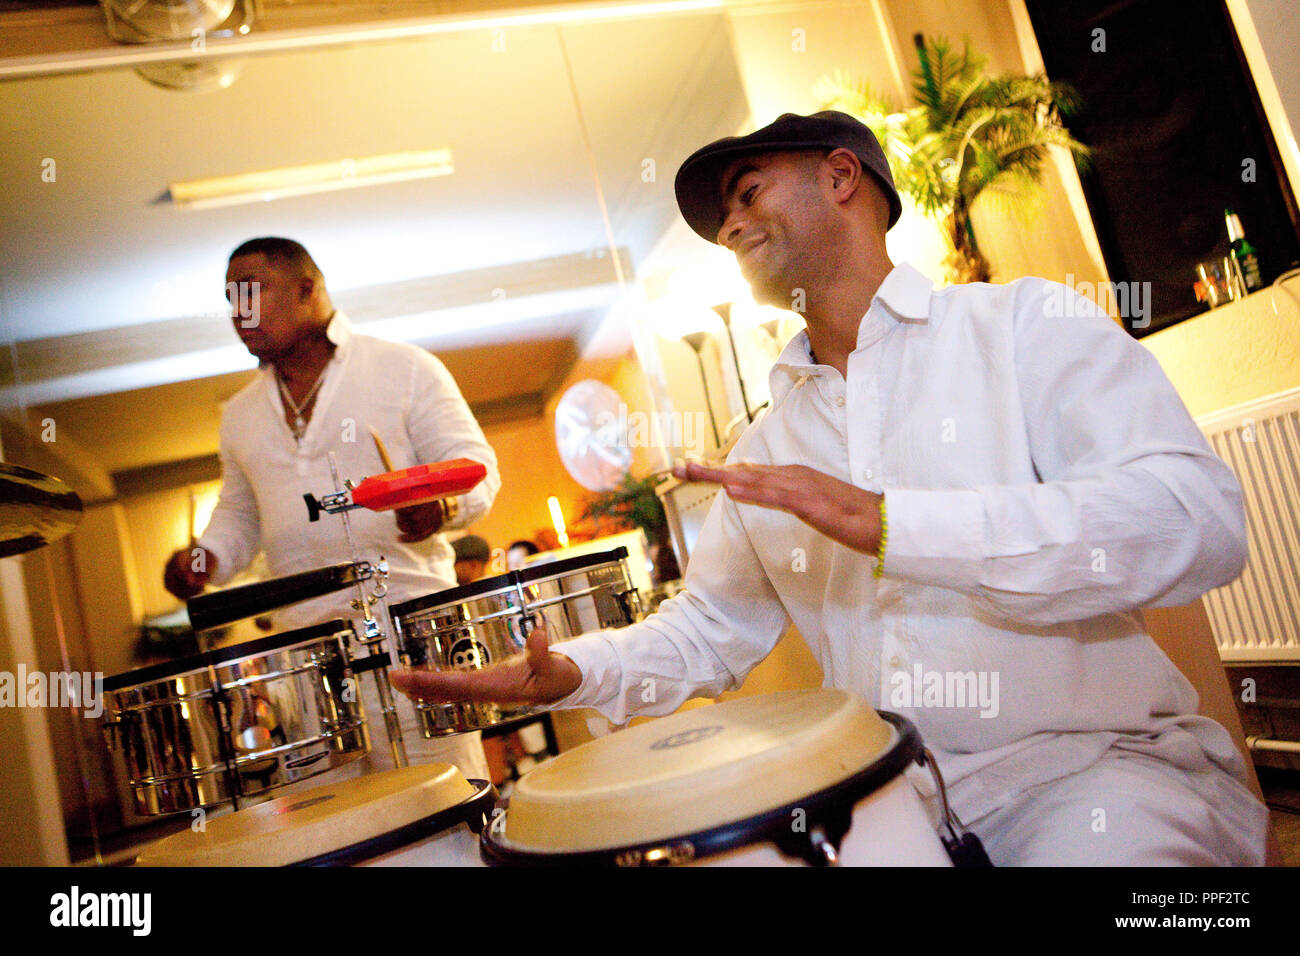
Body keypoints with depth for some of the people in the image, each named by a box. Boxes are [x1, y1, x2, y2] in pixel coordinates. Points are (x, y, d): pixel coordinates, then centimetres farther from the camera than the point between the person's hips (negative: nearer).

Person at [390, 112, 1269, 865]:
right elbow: (711, 626, 16)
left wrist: (888, 524, -26)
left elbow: (1199, 520, -17)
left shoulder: (1026, 324, -3)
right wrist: (575, 672, -3)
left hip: (1092, 753, -4)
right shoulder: (771, 443, 13)